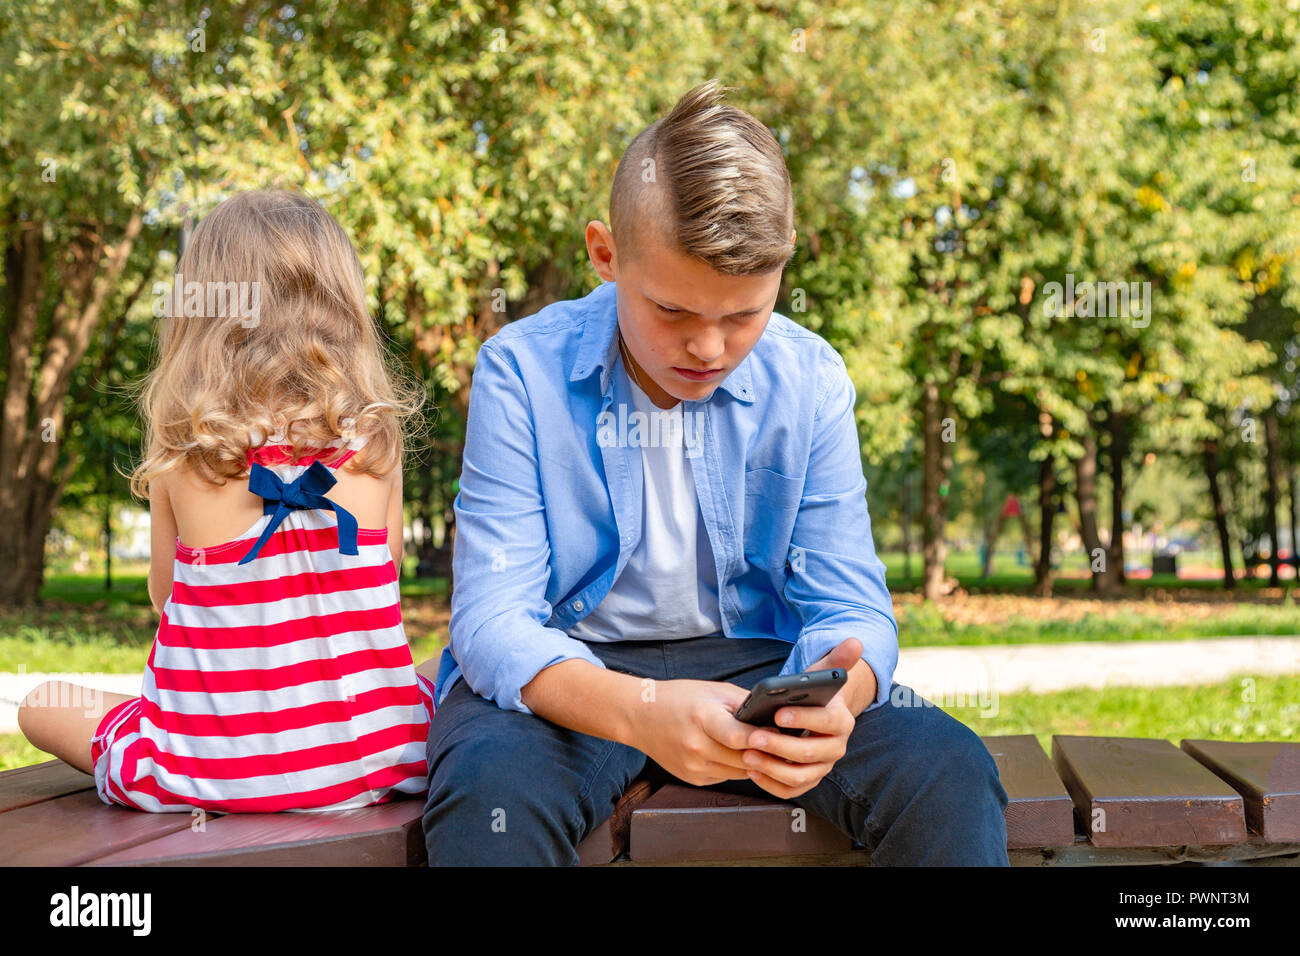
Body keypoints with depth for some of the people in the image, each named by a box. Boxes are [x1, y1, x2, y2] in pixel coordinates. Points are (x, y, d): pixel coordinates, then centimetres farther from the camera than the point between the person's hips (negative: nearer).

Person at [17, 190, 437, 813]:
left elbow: (164, 596, 5)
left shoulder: (183, 451, -9)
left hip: (213, 770, -2)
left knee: (40, 704, 23)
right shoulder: (375, 435, -6)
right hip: (370, 757, 3)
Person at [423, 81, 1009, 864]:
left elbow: (848, 605, -4)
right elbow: (493, 620, -17)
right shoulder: (522, 372, -13)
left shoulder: (809, 380, -5)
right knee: (489, 788, -36)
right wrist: (638, 711, -38)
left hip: (753, 655, 2)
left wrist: (836, 697, -31)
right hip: (567, 672, -2)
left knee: (952, 771, -23)